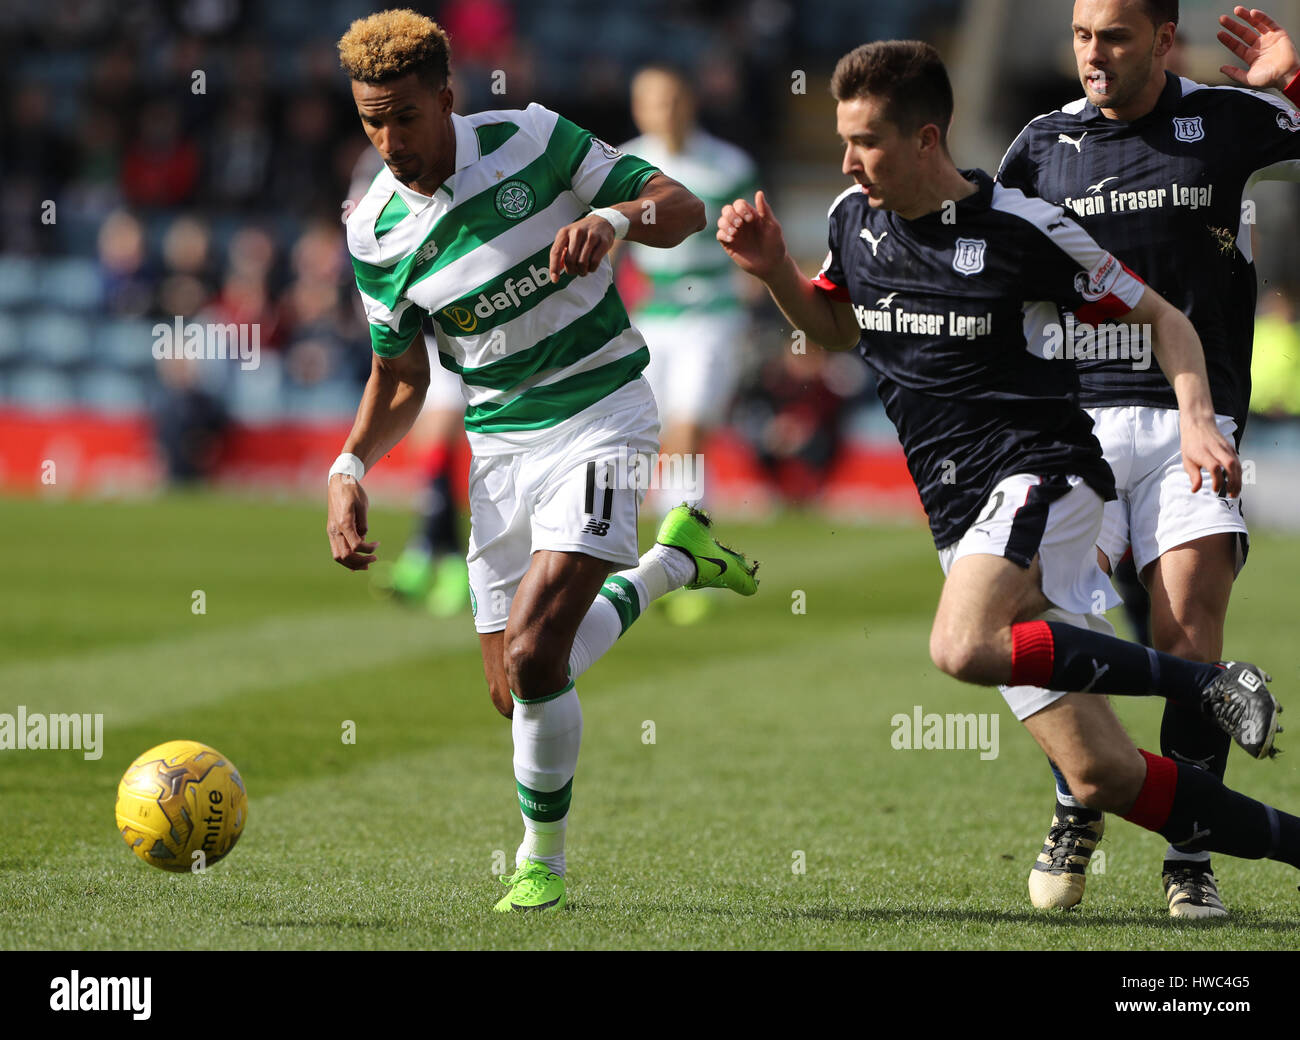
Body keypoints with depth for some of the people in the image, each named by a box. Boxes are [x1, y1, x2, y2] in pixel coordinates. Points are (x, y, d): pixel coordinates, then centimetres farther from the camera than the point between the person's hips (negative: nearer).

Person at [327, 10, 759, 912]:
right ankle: (670, 562, 32)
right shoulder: (375, 231, -2)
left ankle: (543, 860, 3)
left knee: (534, 656, -21)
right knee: (514, 692, 7)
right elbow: (401, 375, 11)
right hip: (498, 441, 5)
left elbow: (683, 208, -7)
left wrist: (619, 215, -29)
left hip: (599, 413, -5)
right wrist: (349, 469, -6)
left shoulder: (534, 141, -12)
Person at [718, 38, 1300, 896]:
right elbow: (838, 328, 27)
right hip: (959, 517, 6)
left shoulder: (1024, 230, -9)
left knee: (964, 648, -36)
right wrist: (775, 272, 8)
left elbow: (1163, 318, 0)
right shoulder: (855, 220, 8)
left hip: (1038, 473, -6)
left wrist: (1198, 422, -15)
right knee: (1102, 775, -3)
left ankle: (1211, 685, -22)